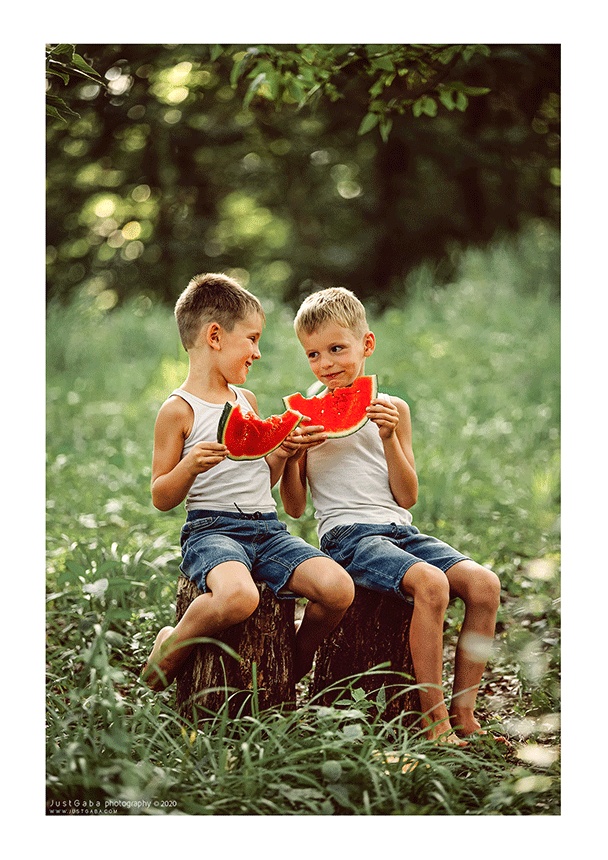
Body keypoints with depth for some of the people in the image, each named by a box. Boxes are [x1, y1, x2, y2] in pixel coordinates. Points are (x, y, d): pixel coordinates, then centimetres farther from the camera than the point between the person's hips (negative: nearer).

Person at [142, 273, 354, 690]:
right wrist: (190, 466, -21)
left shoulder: (248, 401, 18)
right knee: (237, 596, -38)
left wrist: (280, 456, 7)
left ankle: (296, 662, 11)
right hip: (211, 527, -6)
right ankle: (170, 648, -7)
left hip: (267, 527, 6)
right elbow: (162, 499, -3)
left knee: (339, 588, -18)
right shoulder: (179, 410, -3)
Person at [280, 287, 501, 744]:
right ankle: (434, 719, -23)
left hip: (400, 529, 4)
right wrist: (290, 456, -10)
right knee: (430, 584, -31)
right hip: (347, 534, -4)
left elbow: (407, 497, 8)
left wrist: (389, 438, -4)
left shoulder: (393, 409, 13)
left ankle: (464, 712, -12)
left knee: (484, 582, -19)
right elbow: (294, 507, 7)